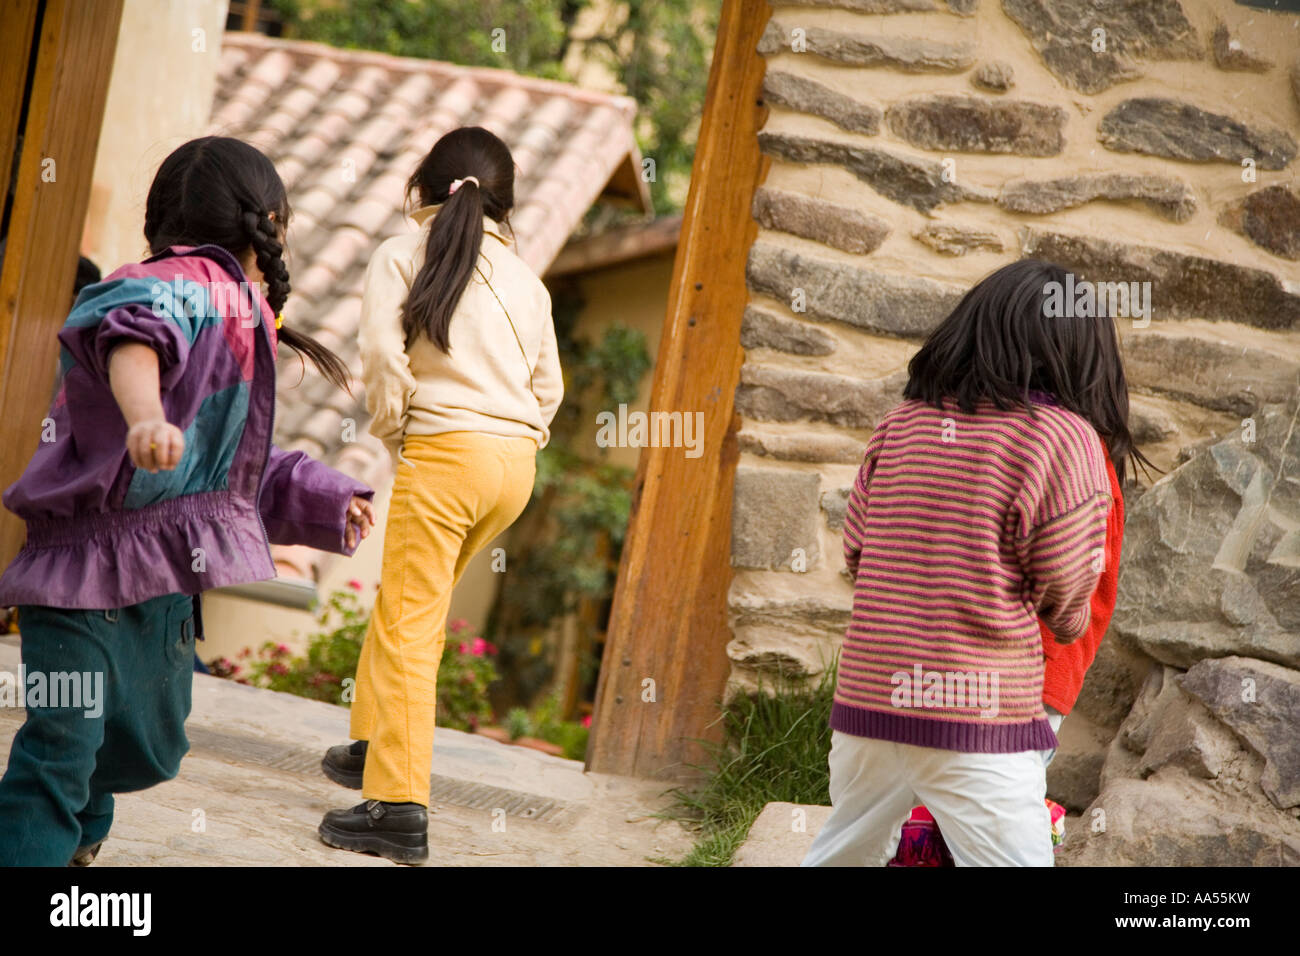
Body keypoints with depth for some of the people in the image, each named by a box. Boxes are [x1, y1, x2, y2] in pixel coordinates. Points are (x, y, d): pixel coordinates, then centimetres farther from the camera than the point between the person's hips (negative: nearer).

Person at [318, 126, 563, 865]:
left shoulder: (402, 257, 2)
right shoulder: (525, 279, 17)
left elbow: (383, 352, -11)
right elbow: (550, 387, 14)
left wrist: (393, 433, 2)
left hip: (445, 450, -6)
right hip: (519, 461, 6)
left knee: (410, 625, -5)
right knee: (406, 603, 23)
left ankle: (401, 809, -11)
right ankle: (375, 746, 32)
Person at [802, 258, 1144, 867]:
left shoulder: (900, 424, 6)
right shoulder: (1062, 436, -9)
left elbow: (854, 551, 12)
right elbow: (1066, 592, -4)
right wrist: (1069, 624, 18)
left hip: (867, 702, 6)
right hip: (978, 719, -6)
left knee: (839, 857, 23)